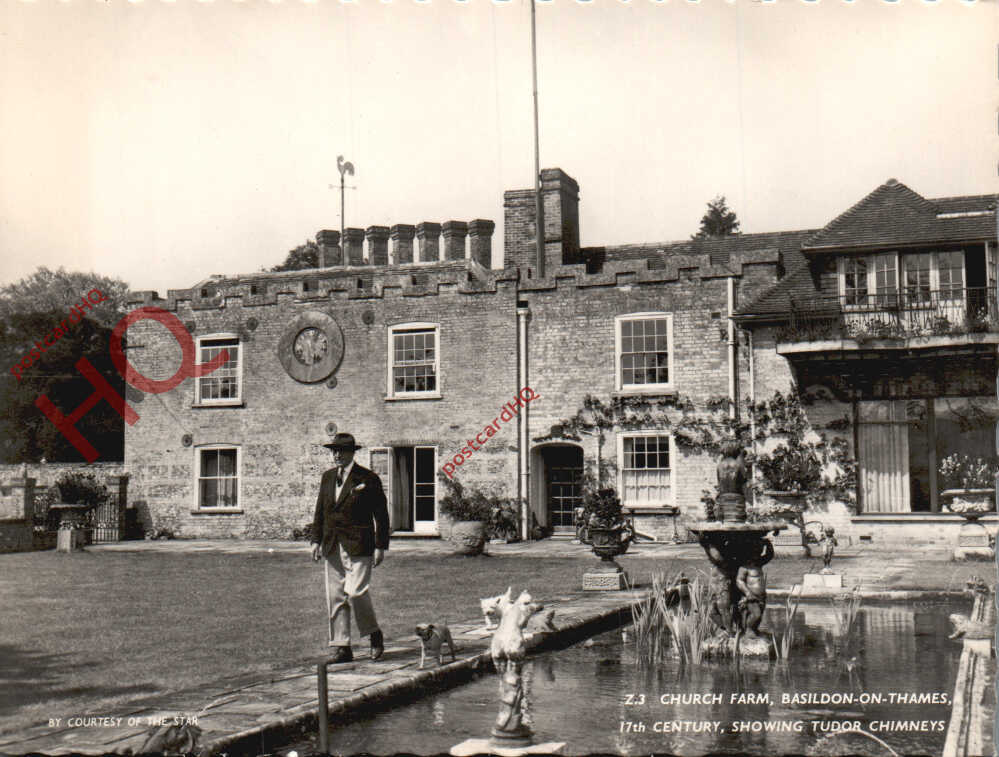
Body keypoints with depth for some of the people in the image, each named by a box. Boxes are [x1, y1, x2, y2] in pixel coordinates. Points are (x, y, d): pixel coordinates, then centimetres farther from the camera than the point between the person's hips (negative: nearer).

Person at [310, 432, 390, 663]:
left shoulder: (368, 479, -4)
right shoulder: (328, 477, 13)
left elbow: (381, 515, -4)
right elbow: (320, 511, 18)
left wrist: (381, 546, -8)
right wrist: (316, 540, 9)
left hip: (358, 546, -6)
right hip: (333, 546, 6)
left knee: (356, 592, -14)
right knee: (335, 597, 4)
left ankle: (375, 635, 9)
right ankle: (342, 647, 11)